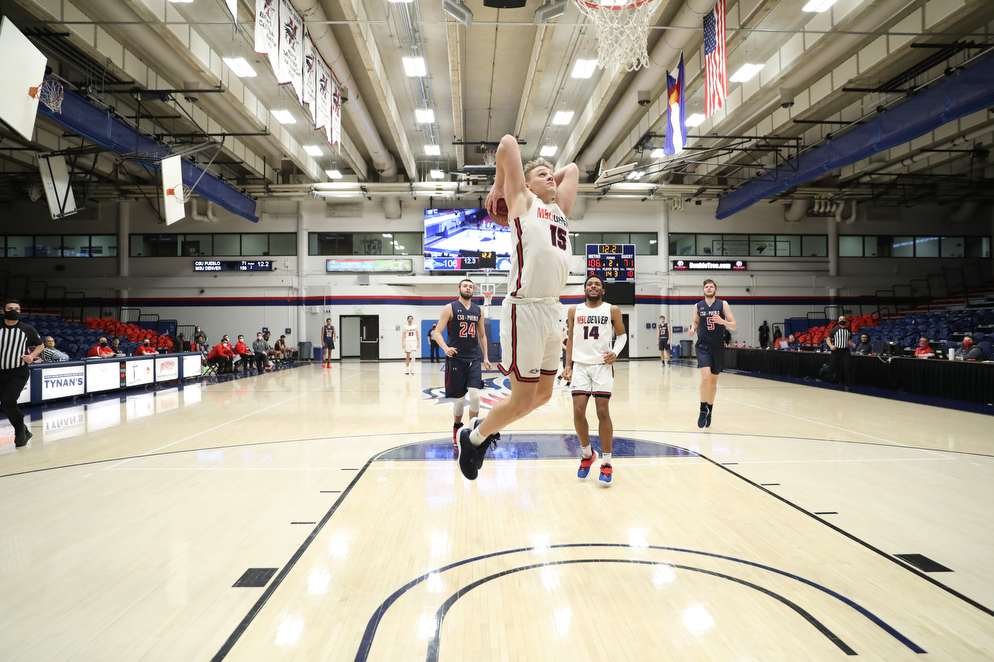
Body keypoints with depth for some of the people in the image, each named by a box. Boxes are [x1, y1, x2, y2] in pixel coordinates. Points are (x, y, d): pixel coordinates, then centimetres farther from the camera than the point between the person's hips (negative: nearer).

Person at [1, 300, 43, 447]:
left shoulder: (27, 329, -1)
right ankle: (24, 432, 30)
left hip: (19, 373, -4)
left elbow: (40, 345, 11)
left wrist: (32, 356, -6)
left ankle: (20, 430, 2)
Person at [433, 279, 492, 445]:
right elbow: (437, 332, -7)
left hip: (474, 359, 3)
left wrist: (485, 357, 13)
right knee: (459, 399, 3)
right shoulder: (450, 308, -3)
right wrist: (446, 348, -24)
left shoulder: (478, 310, 9)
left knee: (475, 395, -12)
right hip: (456, 359, -2)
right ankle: (457, 428, 28)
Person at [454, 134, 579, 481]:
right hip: (525, 309, -8)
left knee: (543, 393, 15)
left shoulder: (560, 208, 20)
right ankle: (474, 436, 22)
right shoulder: (522, 202, 3)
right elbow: (508, 143, 1)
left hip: (552, 310, 8)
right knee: (522, 400, -2)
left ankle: (485, 426, 35)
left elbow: (572, 169, 33)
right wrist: (498, 186, 12)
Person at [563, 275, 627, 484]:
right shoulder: (574, 310, 7)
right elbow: (570, 339, 12)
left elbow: (622, 334, 11)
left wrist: (616, 352, -7)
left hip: (603, 365, -2)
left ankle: (606, 463, 4)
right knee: (578, 411, -5)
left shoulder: (612, 310, 2)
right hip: (580, 365, 2)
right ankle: (587, 454, 19)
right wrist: (567, 364, 5)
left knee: (603, 412, -6)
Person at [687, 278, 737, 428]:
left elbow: (734, 326, -4)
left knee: (713, 381, 11)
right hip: (703, 346, -1)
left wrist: (722, 321, -24)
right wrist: (693, 329, -2)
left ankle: (709, 410, 29)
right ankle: (703, 410, -5)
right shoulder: (698, 306, 4)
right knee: (705, 378, -20)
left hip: (718, 347, 1)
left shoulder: (723, 304, -1)